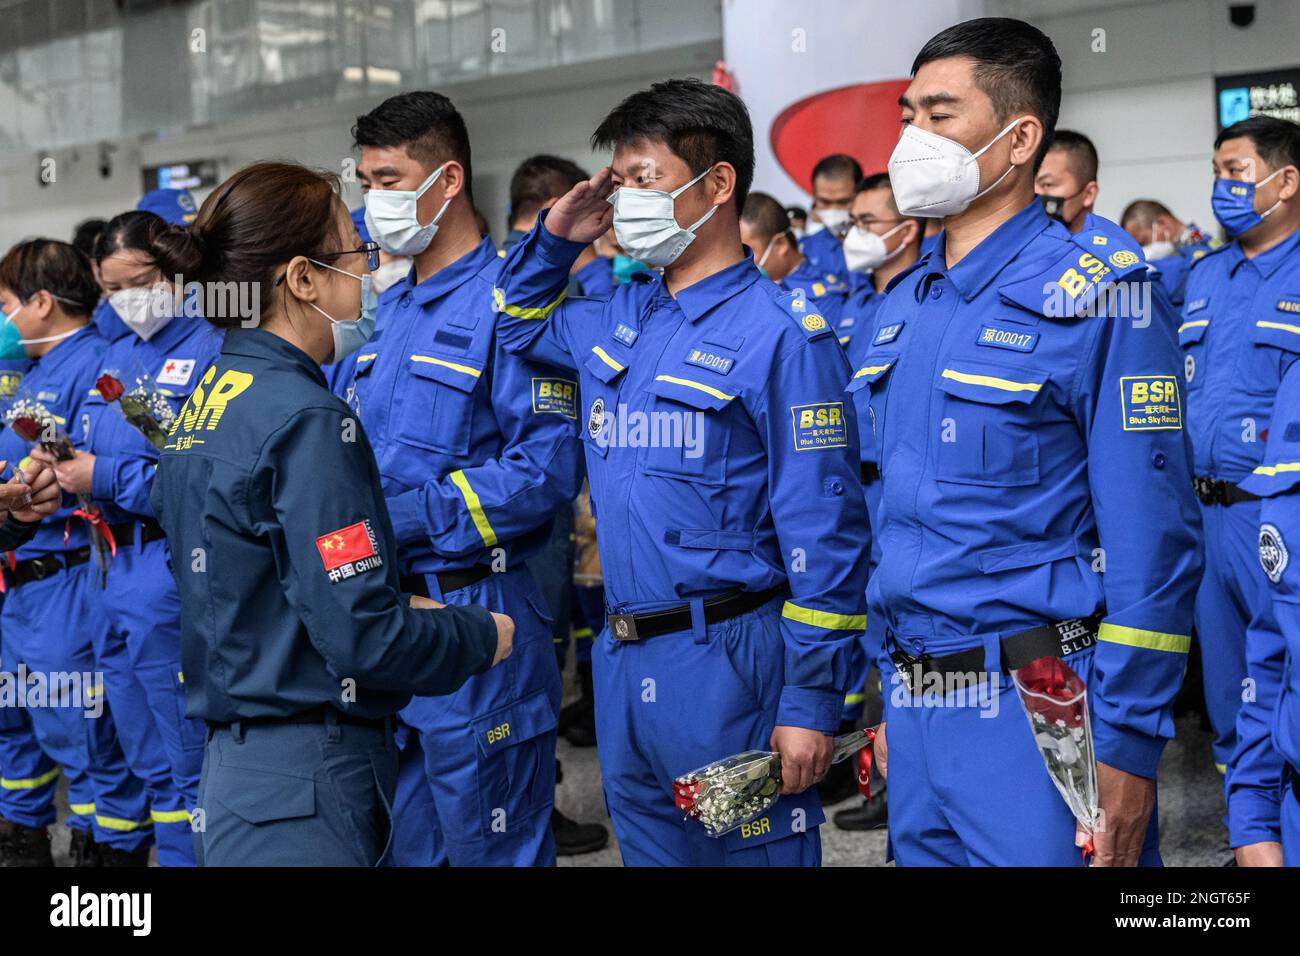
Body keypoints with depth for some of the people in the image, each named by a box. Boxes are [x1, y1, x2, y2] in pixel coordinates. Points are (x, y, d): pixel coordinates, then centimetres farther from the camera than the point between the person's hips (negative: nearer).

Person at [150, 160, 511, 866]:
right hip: (305, 785, -9)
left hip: (233, 761, 9)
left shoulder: (204, 398, 9)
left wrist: (392, 604, 14)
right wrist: (484, 636, -5)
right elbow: (362, 638, -22)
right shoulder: (305, 420, -19)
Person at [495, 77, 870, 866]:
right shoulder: (619, 320, 9)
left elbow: (823, 533, -15)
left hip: (730, 660, -7)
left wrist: (811, 703, -16)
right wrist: (556, 236, 9)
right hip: (623, 661, 7)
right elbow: (520, 322, 29)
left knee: (745, 851, 5)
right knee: (649, 848, 19)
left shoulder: (783, 334, -13)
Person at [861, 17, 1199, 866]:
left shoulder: (1094, 297, -12)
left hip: (1038, 717, -6)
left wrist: (1128, 747, -16)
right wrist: (889, 698, 15)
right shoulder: (901, 308, 10)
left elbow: (1154, 543, -14)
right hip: (916, 702, 7)